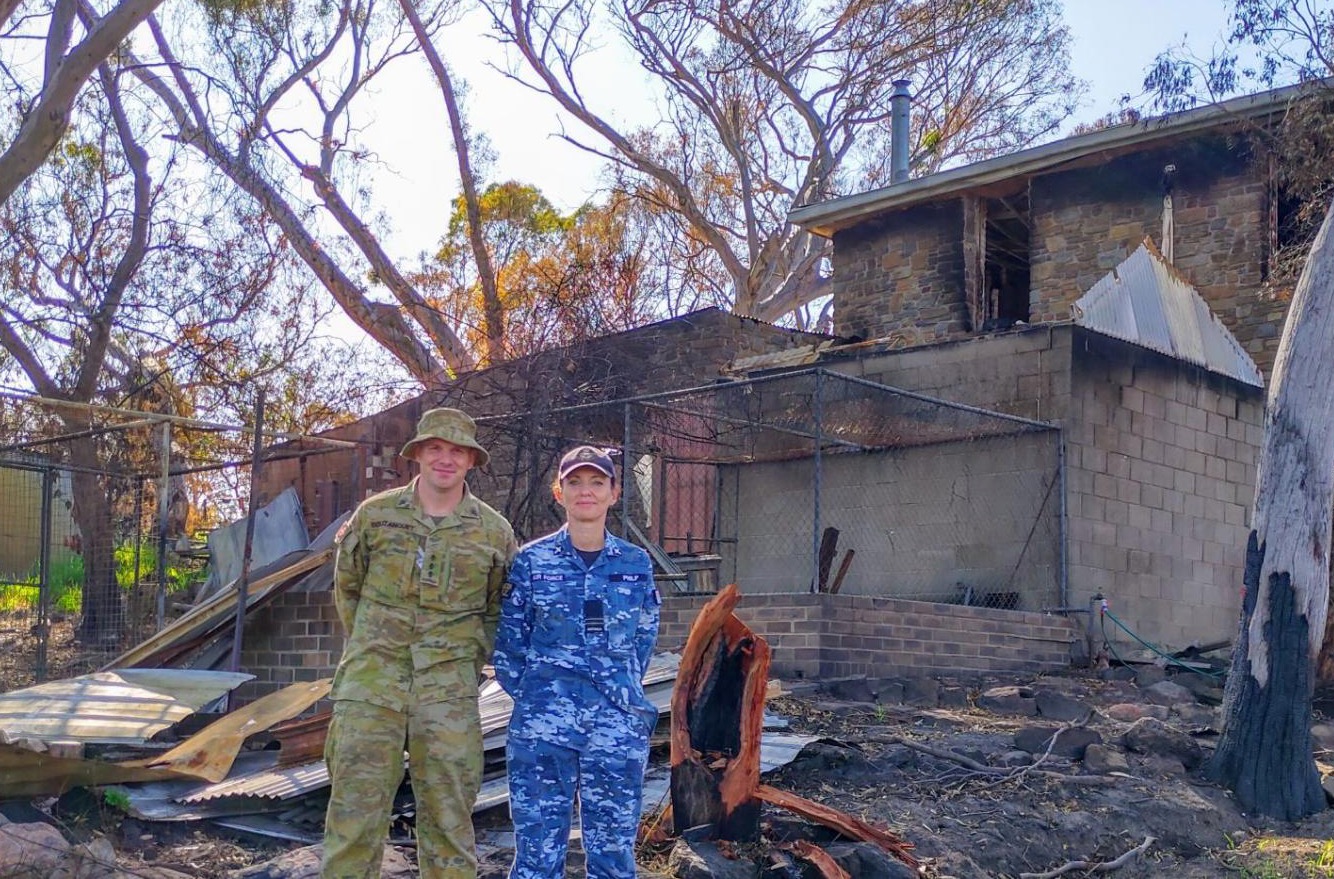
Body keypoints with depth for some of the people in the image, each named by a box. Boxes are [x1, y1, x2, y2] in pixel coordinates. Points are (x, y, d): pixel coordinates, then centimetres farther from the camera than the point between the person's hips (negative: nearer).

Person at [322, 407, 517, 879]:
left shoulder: (494, 531, 4)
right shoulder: (375, 514, 3)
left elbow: (499, 608, 16)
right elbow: (346, 586, 16)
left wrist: (471, 657, 6)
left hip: (449, 692, 0)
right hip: (371, 685, 0)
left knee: (449, 821, 6)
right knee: (354, 813, 1)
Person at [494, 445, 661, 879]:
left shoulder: (636, 563, 6)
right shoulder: (531, 561, 1)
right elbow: (509, 645, 7)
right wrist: (536, 697, 5)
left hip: (617, 728, 2)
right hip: (542, 728, -1)